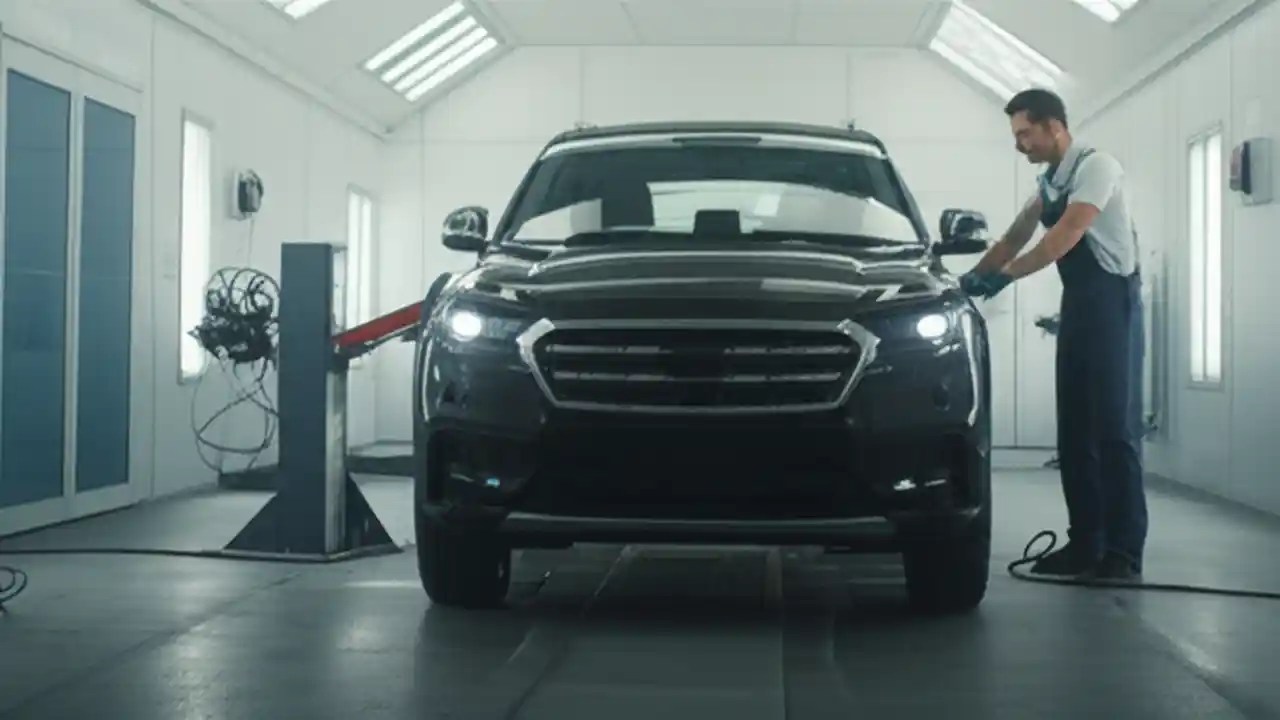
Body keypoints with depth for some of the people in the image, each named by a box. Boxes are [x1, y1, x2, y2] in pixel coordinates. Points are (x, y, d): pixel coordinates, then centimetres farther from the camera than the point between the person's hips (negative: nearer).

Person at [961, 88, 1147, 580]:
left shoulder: (1095, 166, -13)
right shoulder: (1048, 182, 14)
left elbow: (1066, 236, -23)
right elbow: (1016, 237, 16)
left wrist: (1003, 276, -27)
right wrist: (972, 276, 3)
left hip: (1111, 303, -9)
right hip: (1075, 305, 9)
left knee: (1114, 428, -10)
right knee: (1074, 430, 7)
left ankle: (1124, 551, -9)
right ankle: (1085, 543, 11)